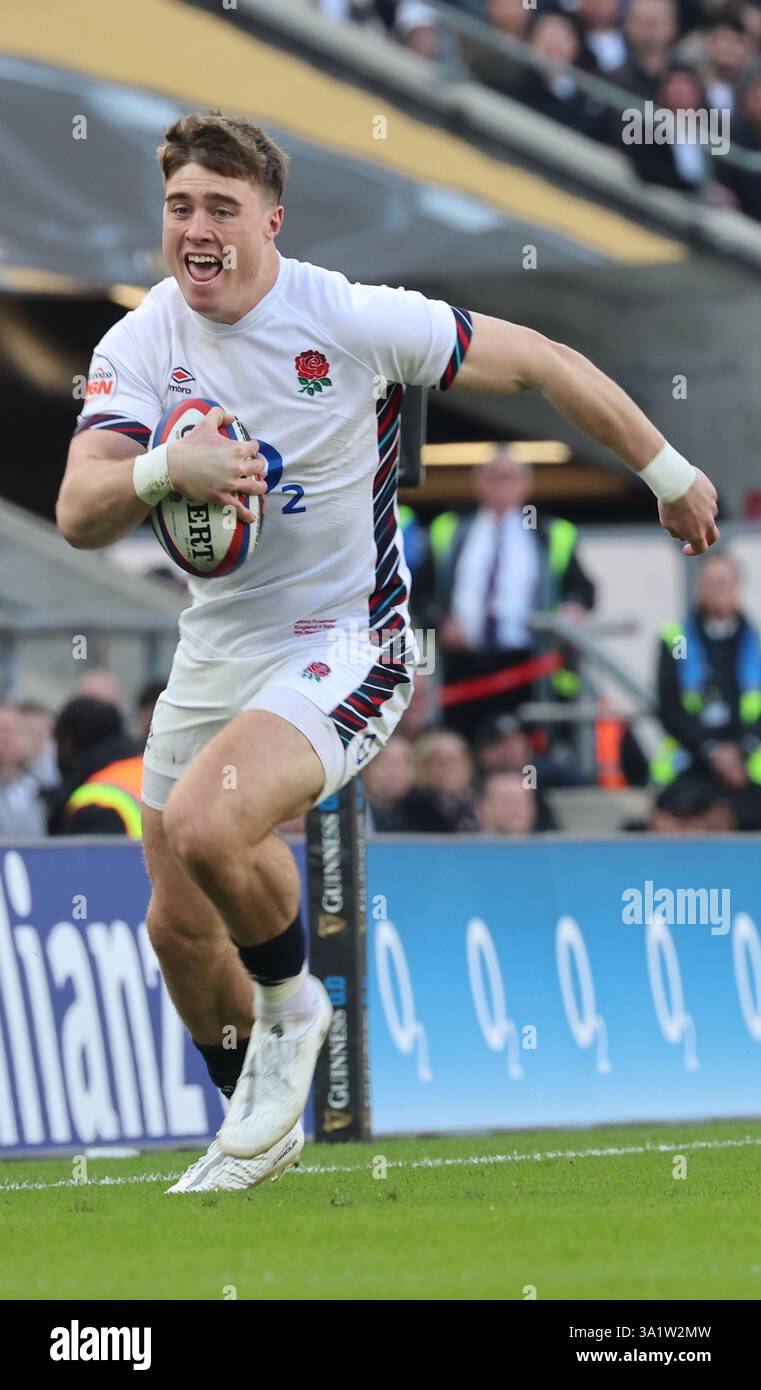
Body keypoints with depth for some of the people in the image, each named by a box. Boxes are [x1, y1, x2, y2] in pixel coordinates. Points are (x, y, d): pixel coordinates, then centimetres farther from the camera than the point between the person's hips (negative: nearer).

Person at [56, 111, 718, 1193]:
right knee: (179, 924, 10)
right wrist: (165, 471, -38)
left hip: (344, 647, -6)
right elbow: (78, 516, -16)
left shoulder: (355, 322, -17)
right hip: (214, 651, 6)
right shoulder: (139, 345, -6)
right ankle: (259, 1131, 36)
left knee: (203, 826, -30)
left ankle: (292, 1008, 0)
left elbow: (538, 362, -6)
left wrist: (668, 473, 3)